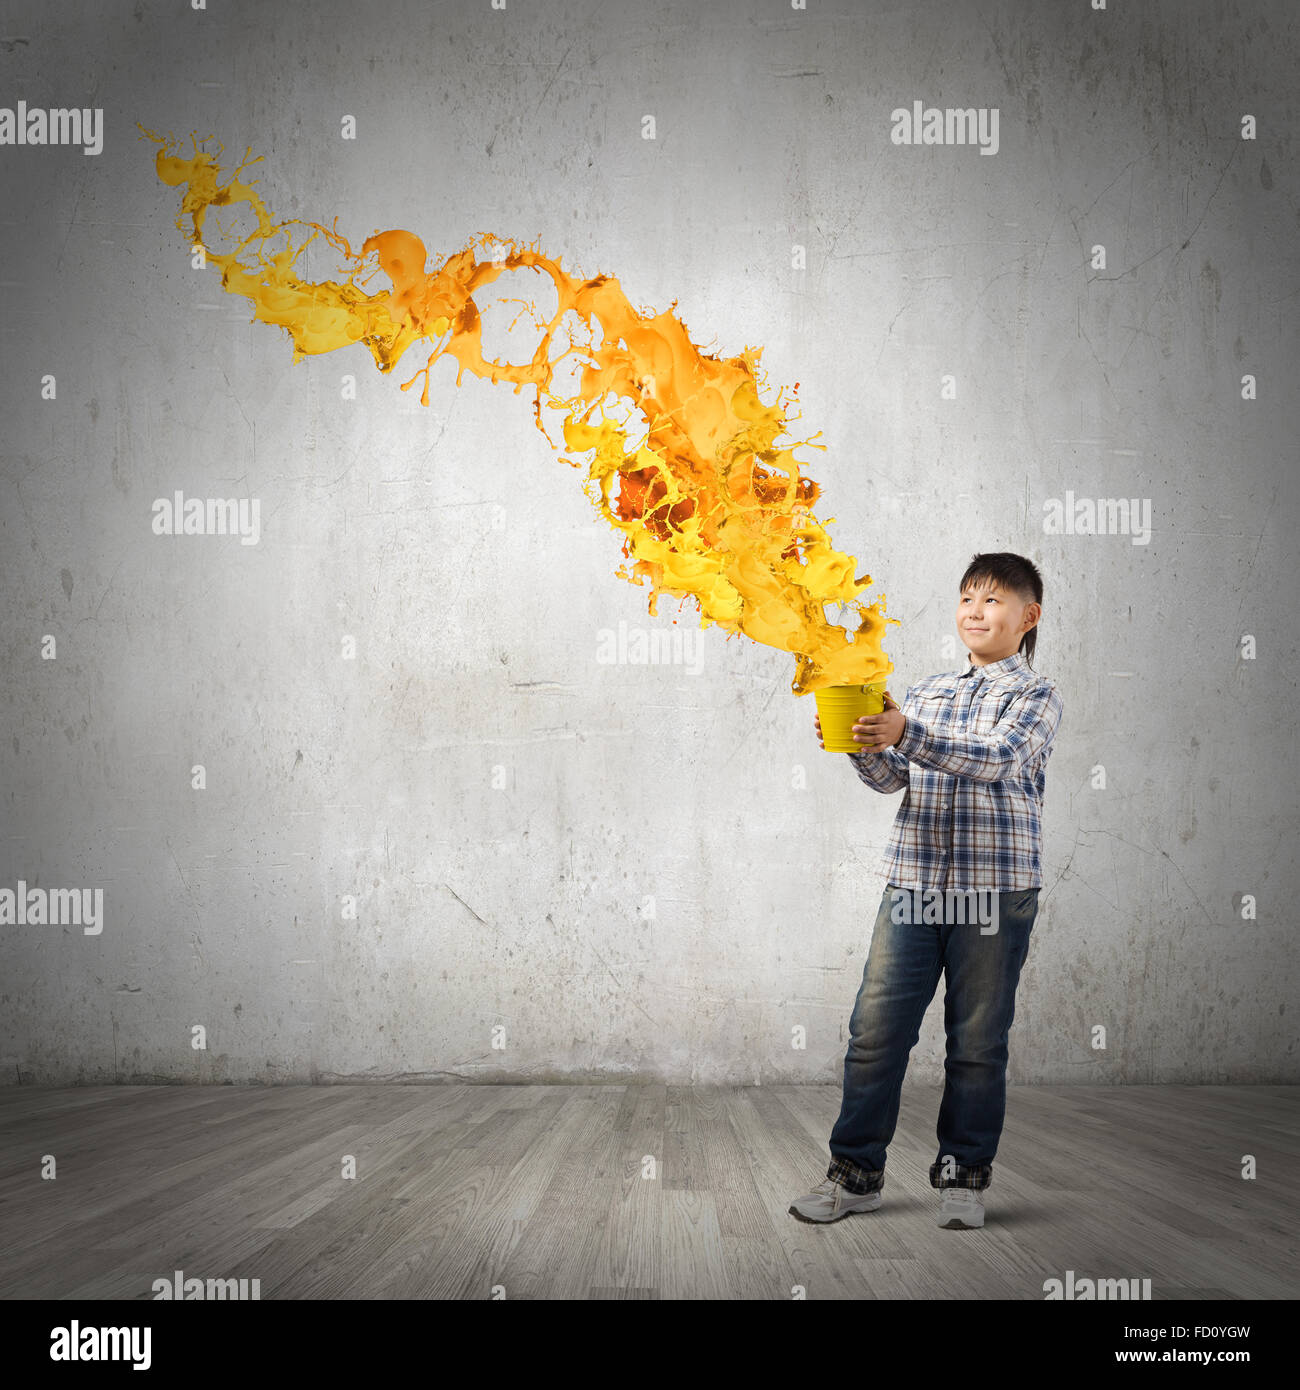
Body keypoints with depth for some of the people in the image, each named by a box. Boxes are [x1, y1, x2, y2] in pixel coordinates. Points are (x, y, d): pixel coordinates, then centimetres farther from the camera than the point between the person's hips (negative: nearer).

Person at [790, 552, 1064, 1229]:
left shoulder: (1036, 694, 2)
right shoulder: (925, 692, 17)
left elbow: (996, 758, -16)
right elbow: (891, 776, 10)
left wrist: (905, 734, -27)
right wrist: (863, 744, -12)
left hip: (996, 888, -4)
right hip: (912, 880, 4)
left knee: (977, 1040, 4)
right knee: (875, 1029, 1)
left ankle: (964, 1174, 19)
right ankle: (856, 1172, 11)